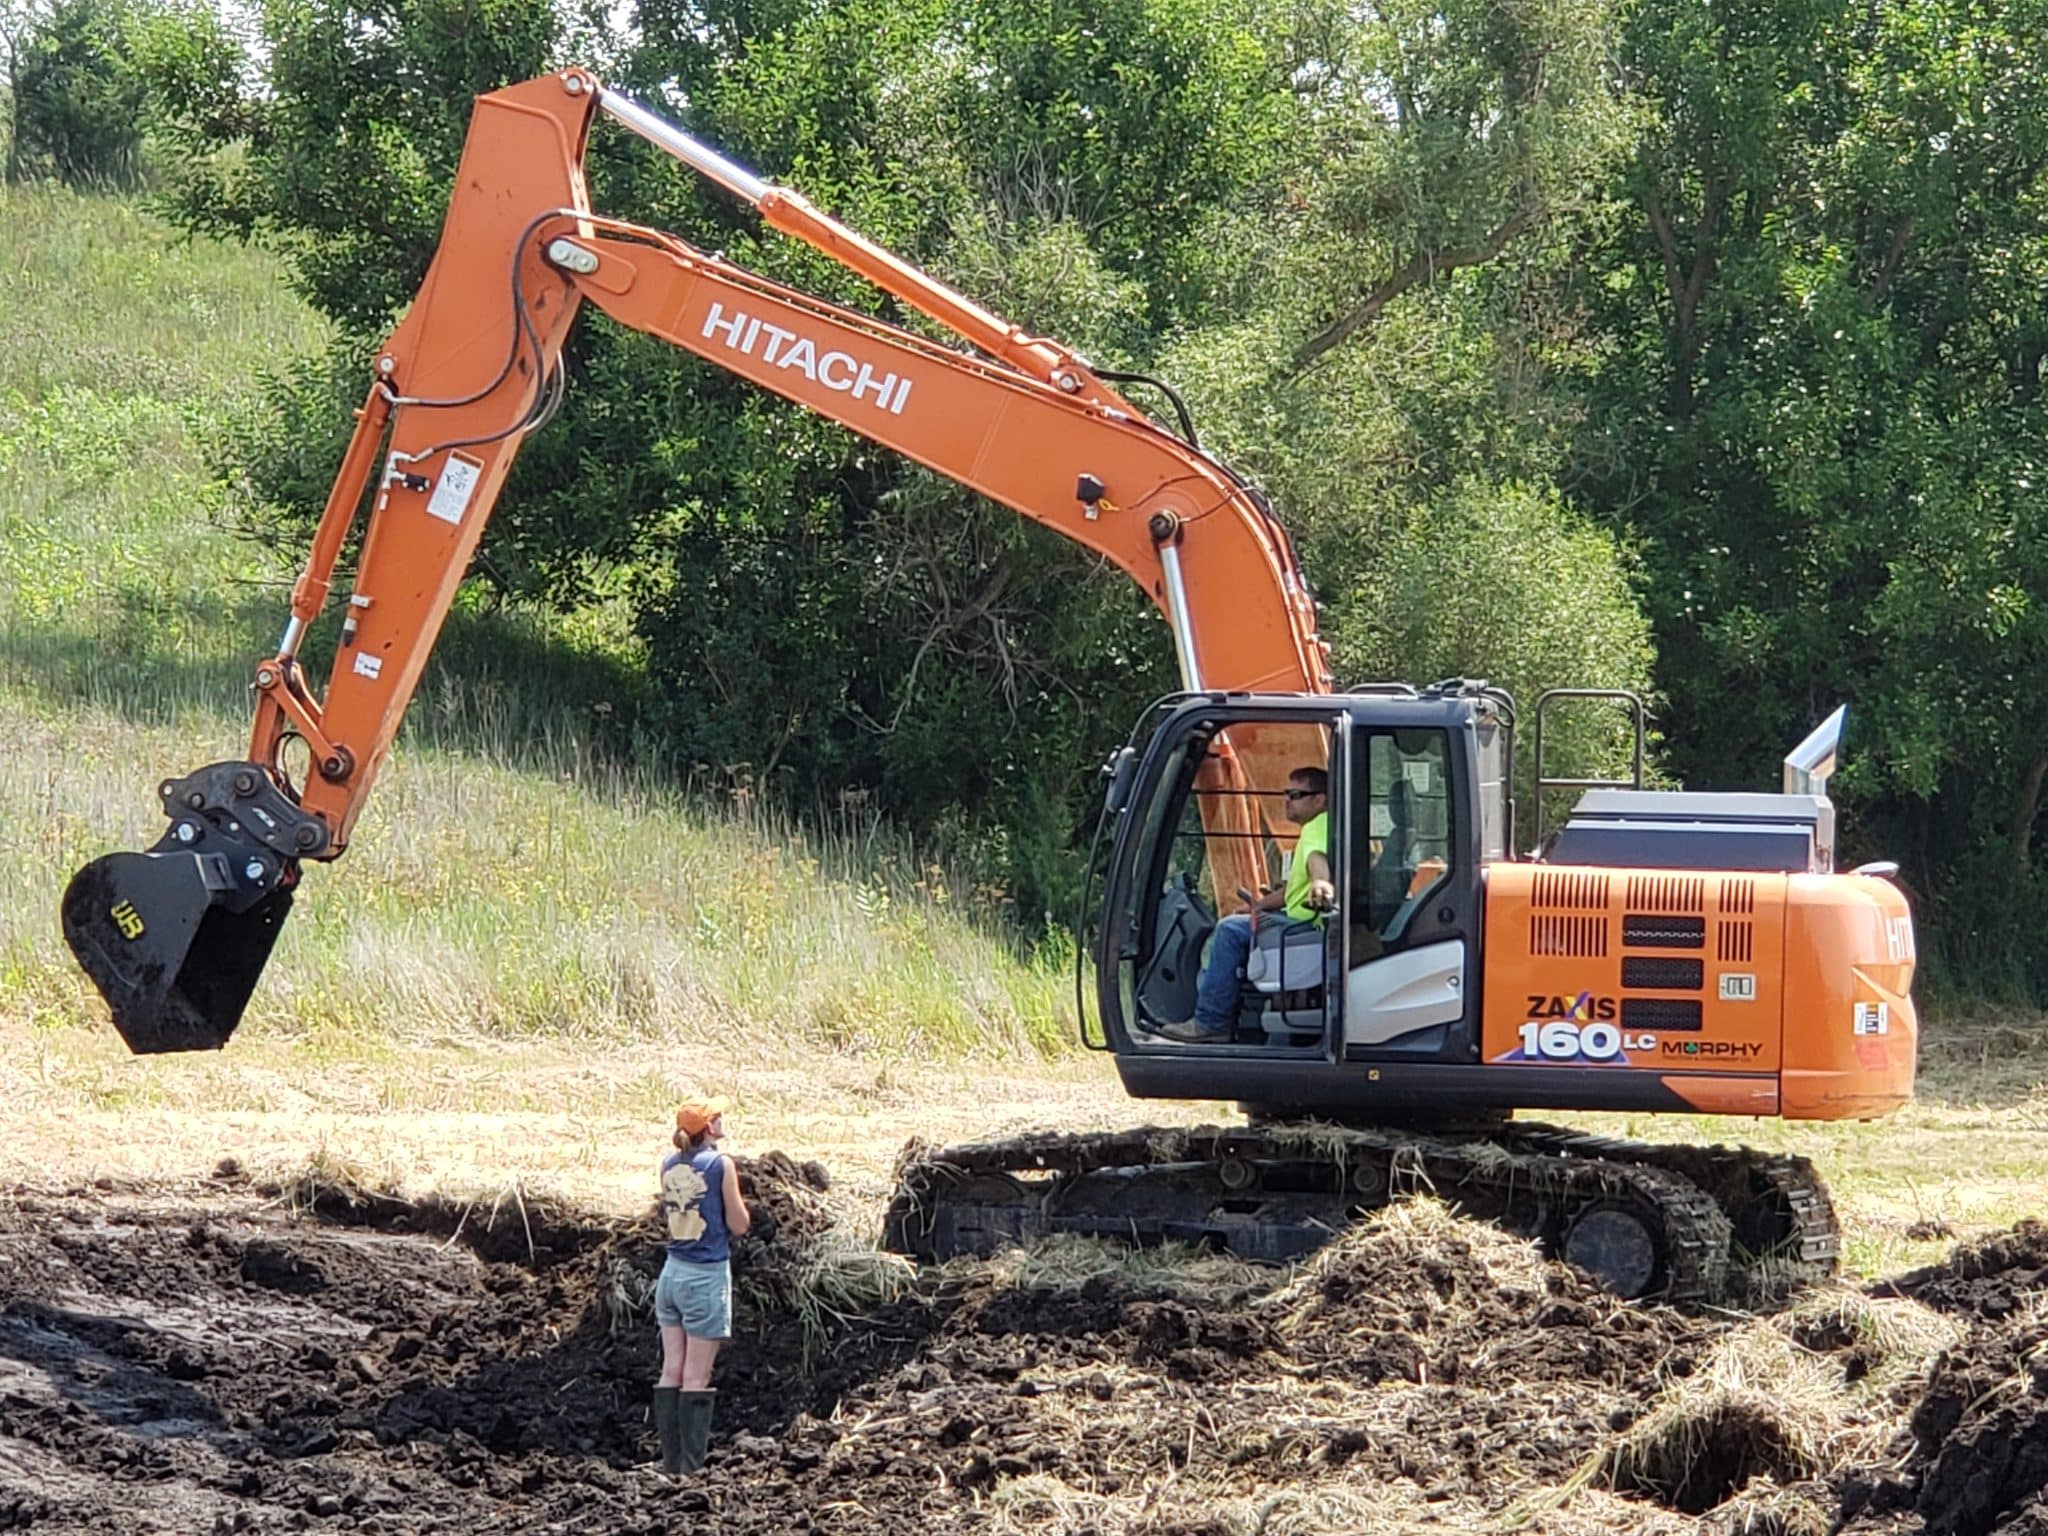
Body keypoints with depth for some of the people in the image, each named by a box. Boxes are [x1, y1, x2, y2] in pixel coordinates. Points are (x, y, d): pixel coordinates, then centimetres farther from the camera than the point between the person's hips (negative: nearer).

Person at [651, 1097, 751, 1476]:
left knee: (671, 1372, 8)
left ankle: (671, 1463, 9)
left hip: (672, 1273, 6)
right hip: (707, 1275, -6)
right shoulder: (720, 1165, -12)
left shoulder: (670, 1167, 5)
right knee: (696, 1379, -3)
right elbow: (739, 1225, -8)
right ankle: (691, 1468, -2)